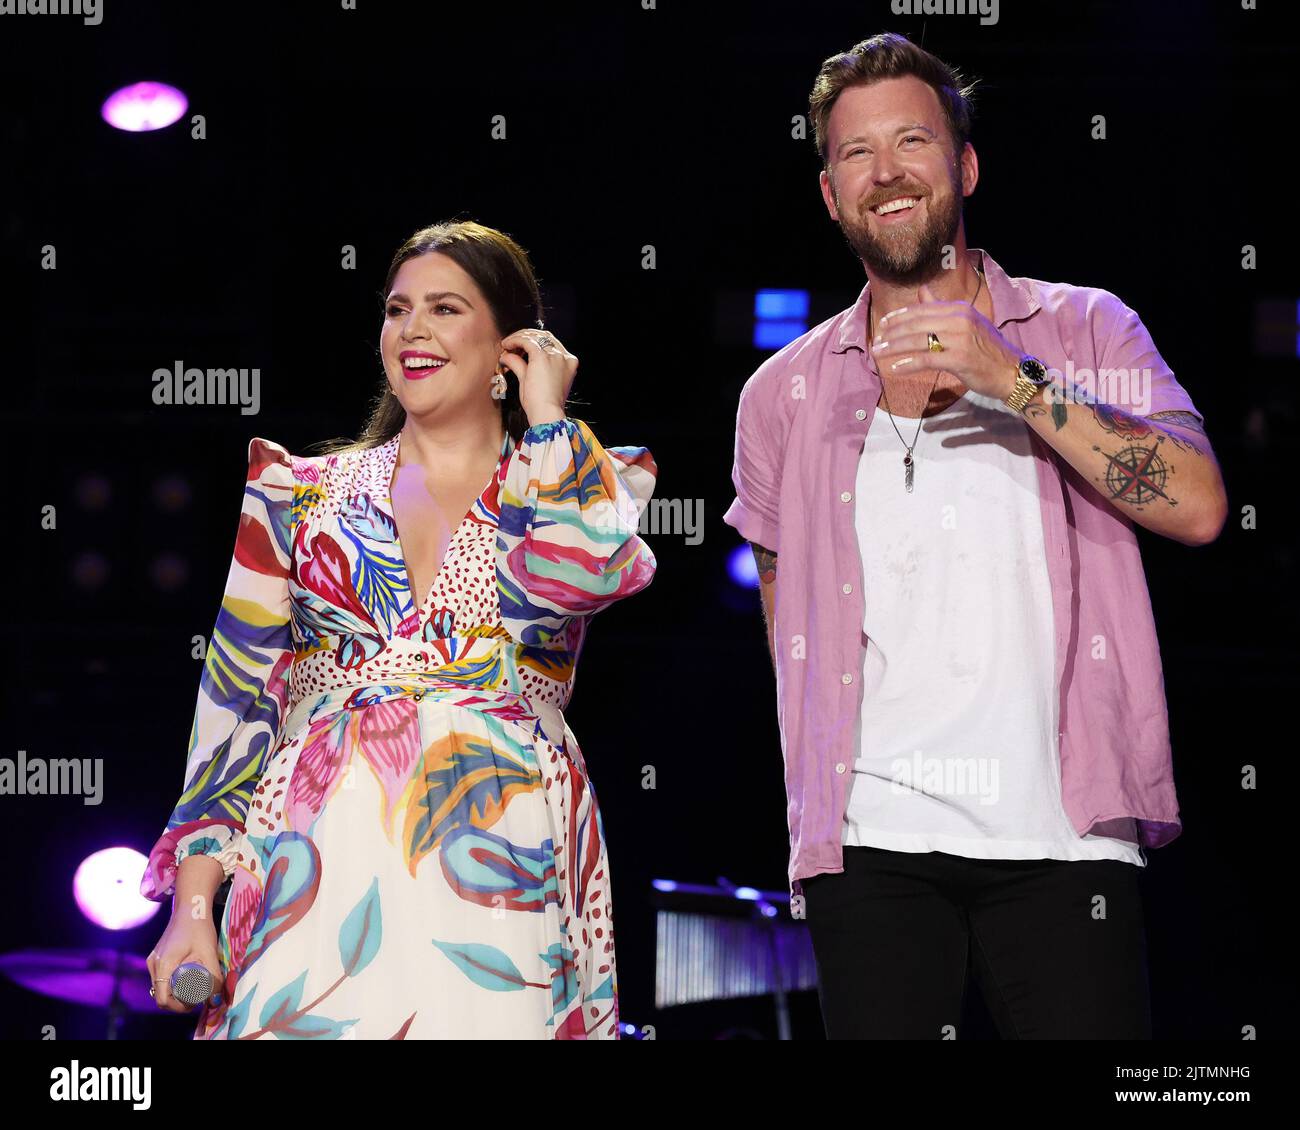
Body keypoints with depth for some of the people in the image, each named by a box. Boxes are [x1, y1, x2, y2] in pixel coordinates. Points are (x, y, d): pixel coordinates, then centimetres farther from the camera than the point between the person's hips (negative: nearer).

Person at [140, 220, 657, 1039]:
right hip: (319, 868, 1)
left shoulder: (578, 487, 12)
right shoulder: (303, 495, 15)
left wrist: (548, 417, 2)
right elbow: (237, 694, 9)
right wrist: (193, 901, 1)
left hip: (497, 875, -1)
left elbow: (578, 574, -13)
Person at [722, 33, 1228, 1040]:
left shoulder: (1084, 331, 8)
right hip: (873, 841, 1)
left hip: (1059, 830, -1)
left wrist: (1012, 382, -12)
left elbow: (1198, 505, -7)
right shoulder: (784, 392, 12)